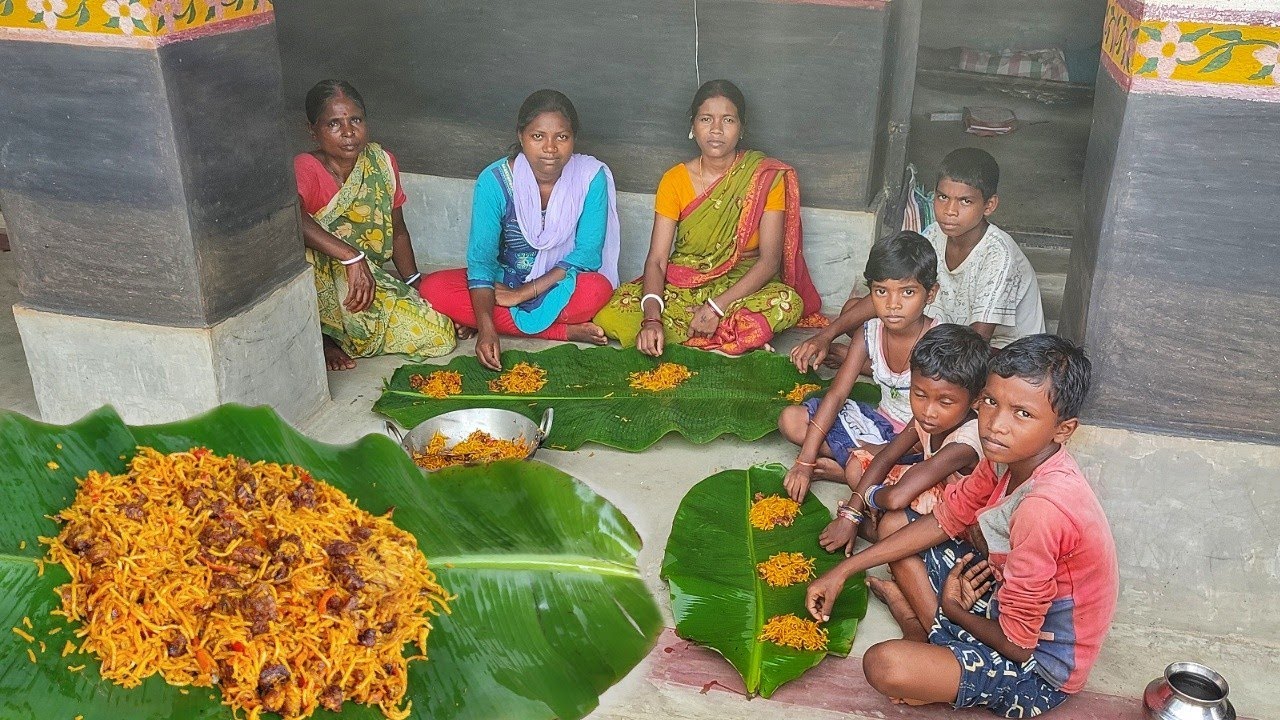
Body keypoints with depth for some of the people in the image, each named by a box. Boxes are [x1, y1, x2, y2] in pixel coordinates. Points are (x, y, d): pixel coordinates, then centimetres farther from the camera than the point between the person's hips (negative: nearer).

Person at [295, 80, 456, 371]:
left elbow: (397, 232, 12)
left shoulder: (382, 163, 1)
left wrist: (415, 286, 6)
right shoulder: (305, 169, -17)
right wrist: (352, 257, -45)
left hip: (371, 282, 5)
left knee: (440, 335, -13)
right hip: (316, 288, -5)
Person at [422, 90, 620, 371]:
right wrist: (486, 328, -34)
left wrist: (524, 292, -22)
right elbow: (481, 259, -19)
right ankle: (566, 332, -24)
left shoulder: (592, 176, -15)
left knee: (597, 289, -35)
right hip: (504, 282, 2)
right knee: (434, 288, -25)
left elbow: (587, 254, -16)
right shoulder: (495, 180, -16)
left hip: (562, 287, -2)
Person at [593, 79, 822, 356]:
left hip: (743, 287, -2)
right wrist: (652, 318, -27)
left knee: (788, 304, -35)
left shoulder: (768, 177, -7)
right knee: (609, 316, -23)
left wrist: (718, 306, -25)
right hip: (681, 287, 2)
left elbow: (769, 260, -12)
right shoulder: (675, 180, -2)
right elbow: (656, 260, -9)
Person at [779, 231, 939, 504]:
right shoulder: (868, 333, -8)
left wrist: (871, 453, -28)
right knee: (790, 420, -5)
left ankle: (842, 468, -4)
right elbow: (836, 394, -9)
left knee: (860, 470, -37)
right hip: (881, 421, 6)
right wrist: (805, 461, -14)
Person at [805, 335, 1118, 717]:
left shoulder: (1043, 508, -36)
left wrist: (952, 609, -4)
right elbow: (944, 521, 4)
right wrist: (842, 571, 1)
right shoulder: (1010, 455, -10)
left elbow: (1017, 645, -26)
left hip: (1040, 666, -8)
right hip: (1013, 600, 8)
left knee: (884, 665, -30)